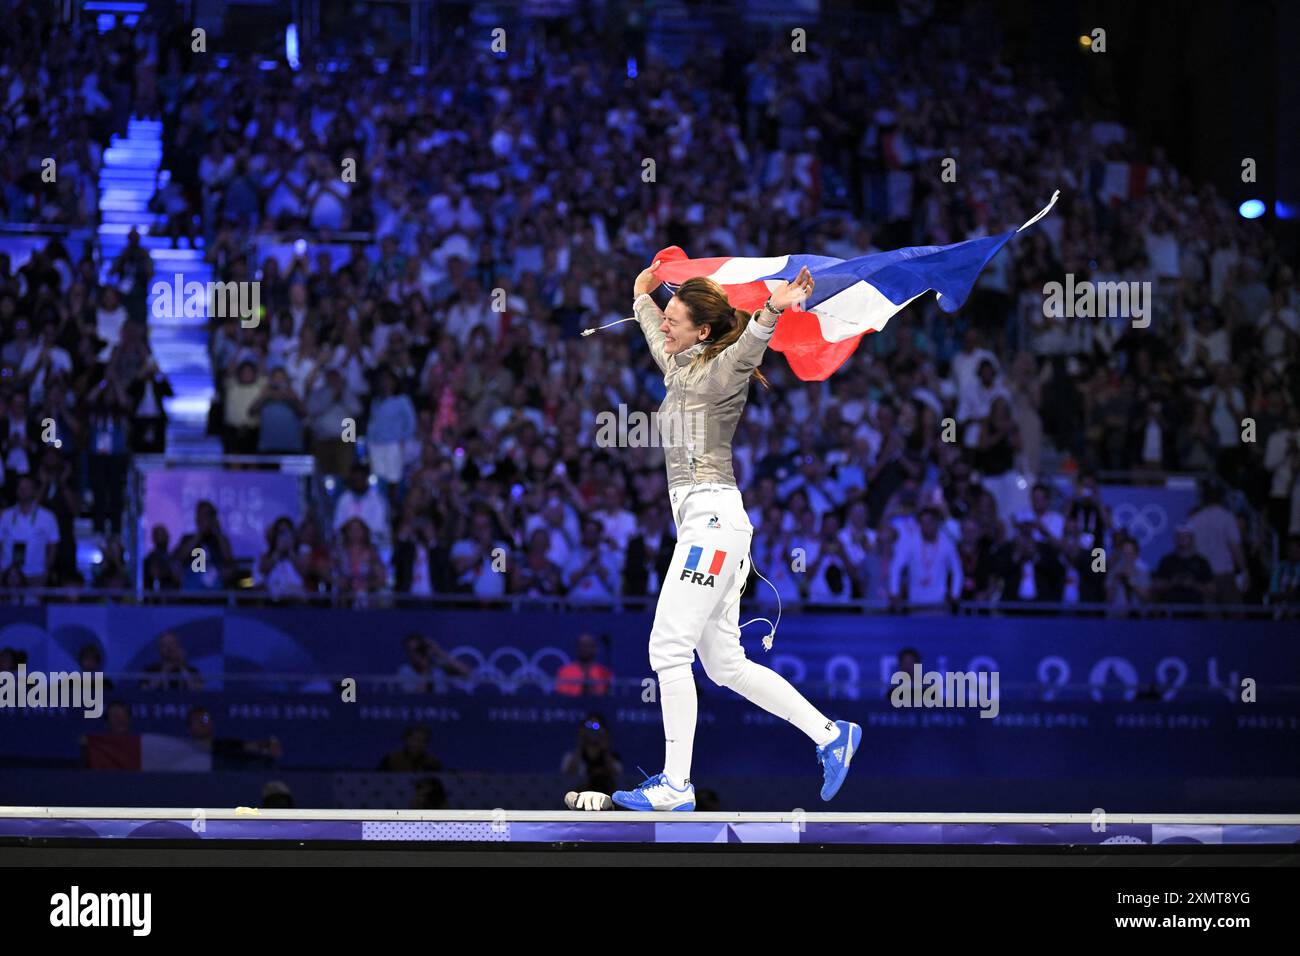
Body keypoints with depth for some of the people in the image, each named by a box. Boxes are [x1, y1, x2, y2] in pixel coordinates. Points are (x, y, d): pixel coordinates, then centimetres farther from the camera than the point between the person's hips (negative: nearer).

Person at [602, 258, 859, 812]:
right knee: (725, 664, 8)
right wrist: (642, 296, 58)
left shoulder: (719, 372, -7)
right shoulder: (680, 368, 19)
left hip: (712, 519, -9)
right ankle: (830, 734, 11)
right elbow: (654, 333, 42)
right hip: (701, 522, 9)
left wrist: (772, 313, -51)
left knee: (669, 649, -10)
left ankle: (676, 786, -9)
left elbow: (745, 350, -30)